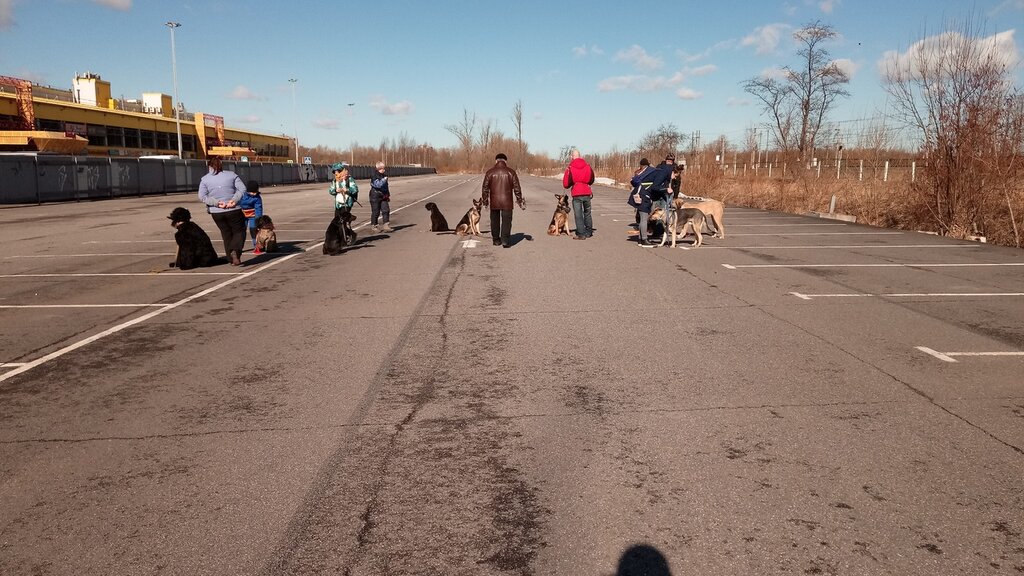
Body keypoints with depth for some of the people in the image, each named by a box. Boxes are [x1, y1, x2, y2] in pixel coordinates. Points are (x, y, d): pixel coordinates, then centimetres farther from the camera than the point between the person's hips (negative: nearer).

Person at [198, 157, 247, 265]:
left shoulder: (204, 179, 3)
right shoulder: (231, 175, 1)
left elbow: (202, 197, -7)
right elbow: (242, 189, -8)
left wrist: (217, 203, -10)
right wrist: (234, 200, -14)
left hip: (216, 212, 2)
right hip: (233, 210, -2)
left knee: (226, 235, 15)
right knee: (239, 231, 10)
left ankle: (232, 259, 15)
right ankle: (235, 251, -18)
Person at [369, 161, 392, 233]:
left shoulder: (384, 176, 12)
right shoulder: (374, 177, -12)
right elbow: (378, 185, -27)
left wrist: (388, 195, 22)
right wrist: (384, 180, -25)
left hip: (383, 196, 7)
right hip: (375, 197, -7)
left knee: (386, 210, -2)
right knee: (375, 212, 0)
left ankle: (386, 226, 1)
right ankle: (373, 226, 13)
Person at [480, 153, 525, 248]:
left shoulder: (490, 172, 1)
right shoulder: (511, 172, 1)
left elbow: (485, 188, 3)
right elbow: (517, 188, 2)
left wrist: (485, 201, 12)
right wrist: (519, 201, 11)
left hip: (494, 202, 1)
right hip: (507, 202, -1)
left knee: (495, 221, 15)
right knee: (506, 221, 1)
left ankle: (496, 239, 23)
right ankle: (505, 241, -8)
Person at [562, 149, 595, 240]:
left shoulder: (570, 168, -5)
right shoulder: (587, 166, 5)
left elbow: (566, 184, 0)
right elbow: (592, 180, 19)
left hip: (577, 194, -4)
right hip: (587, 193, 4)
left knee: (578, 215, 1)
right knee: (587, 213, 19)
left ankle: (581, 234, -3)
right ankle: (589, 232, 29)